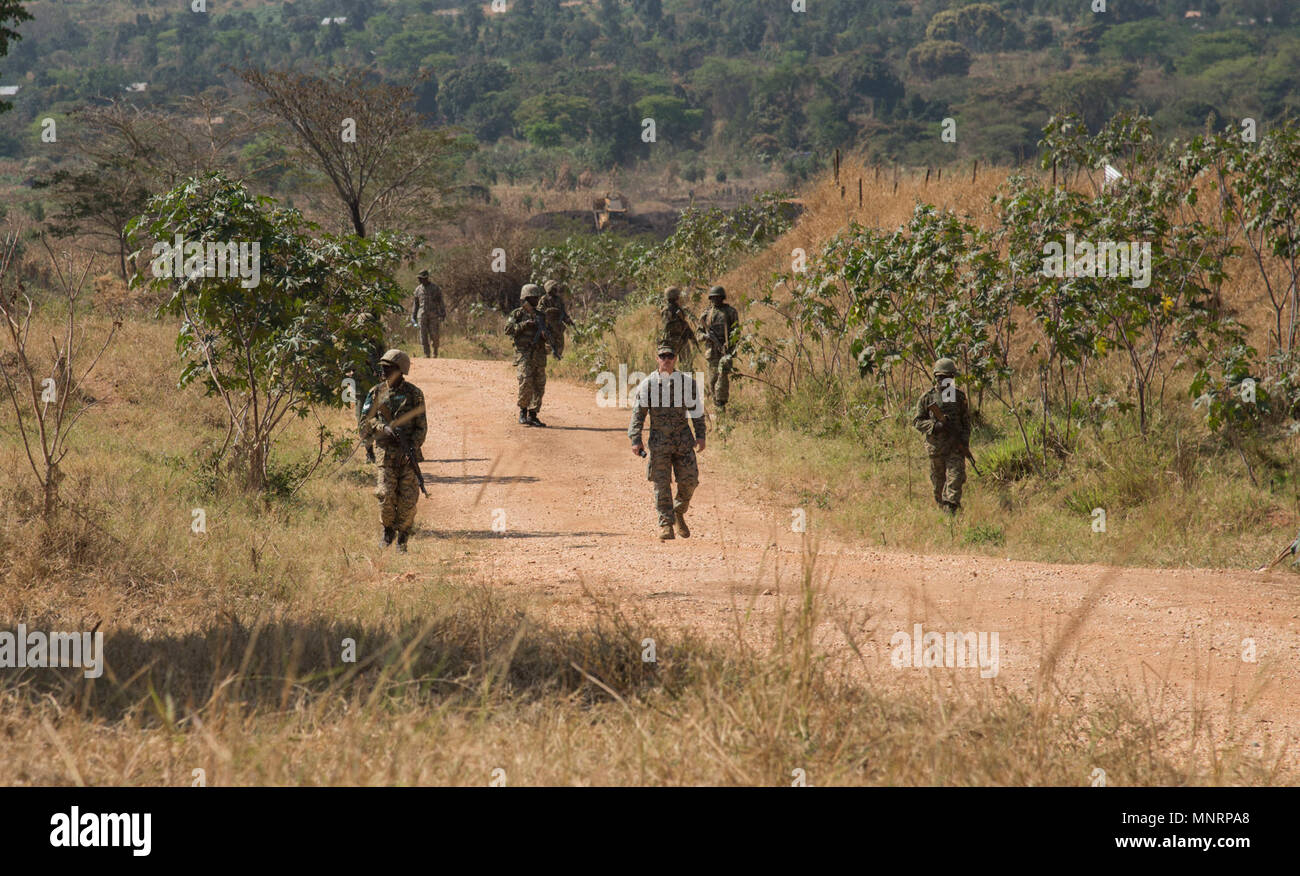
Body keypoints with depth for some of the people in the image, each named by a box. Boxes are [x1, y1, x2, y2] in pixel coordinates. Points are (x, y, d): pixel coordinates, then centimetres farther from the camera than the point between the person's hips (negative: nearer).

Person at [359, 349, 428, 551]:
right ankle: (388, 530, 14)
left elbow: (421, 426, 2)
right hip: (385, 451, 1)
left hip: (408, 452, -1)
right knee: (386, 494, -9)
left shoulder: (414, 394, 2)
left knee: (408, 498, -3)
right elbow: (366, 419, 5)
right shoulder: (377, 392, 7)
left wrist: (413, 447, -12)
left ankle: (403, 538, 9)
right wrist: (384, 428, -13)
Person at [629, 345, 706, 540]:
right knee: (661, 483, -5)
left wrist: (700, 436, 2)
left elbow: (696, 410, 10)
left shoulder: (687, 382, 5)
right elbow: (638, 413, 1)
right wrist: (635, 440, -7)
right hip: (659, 438, -1)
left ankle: (679, 512, 22)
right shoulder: (648, 384, 1)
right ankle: (665, 523, -2)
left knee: (689, 480, -3)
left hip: (683, 437, 1)